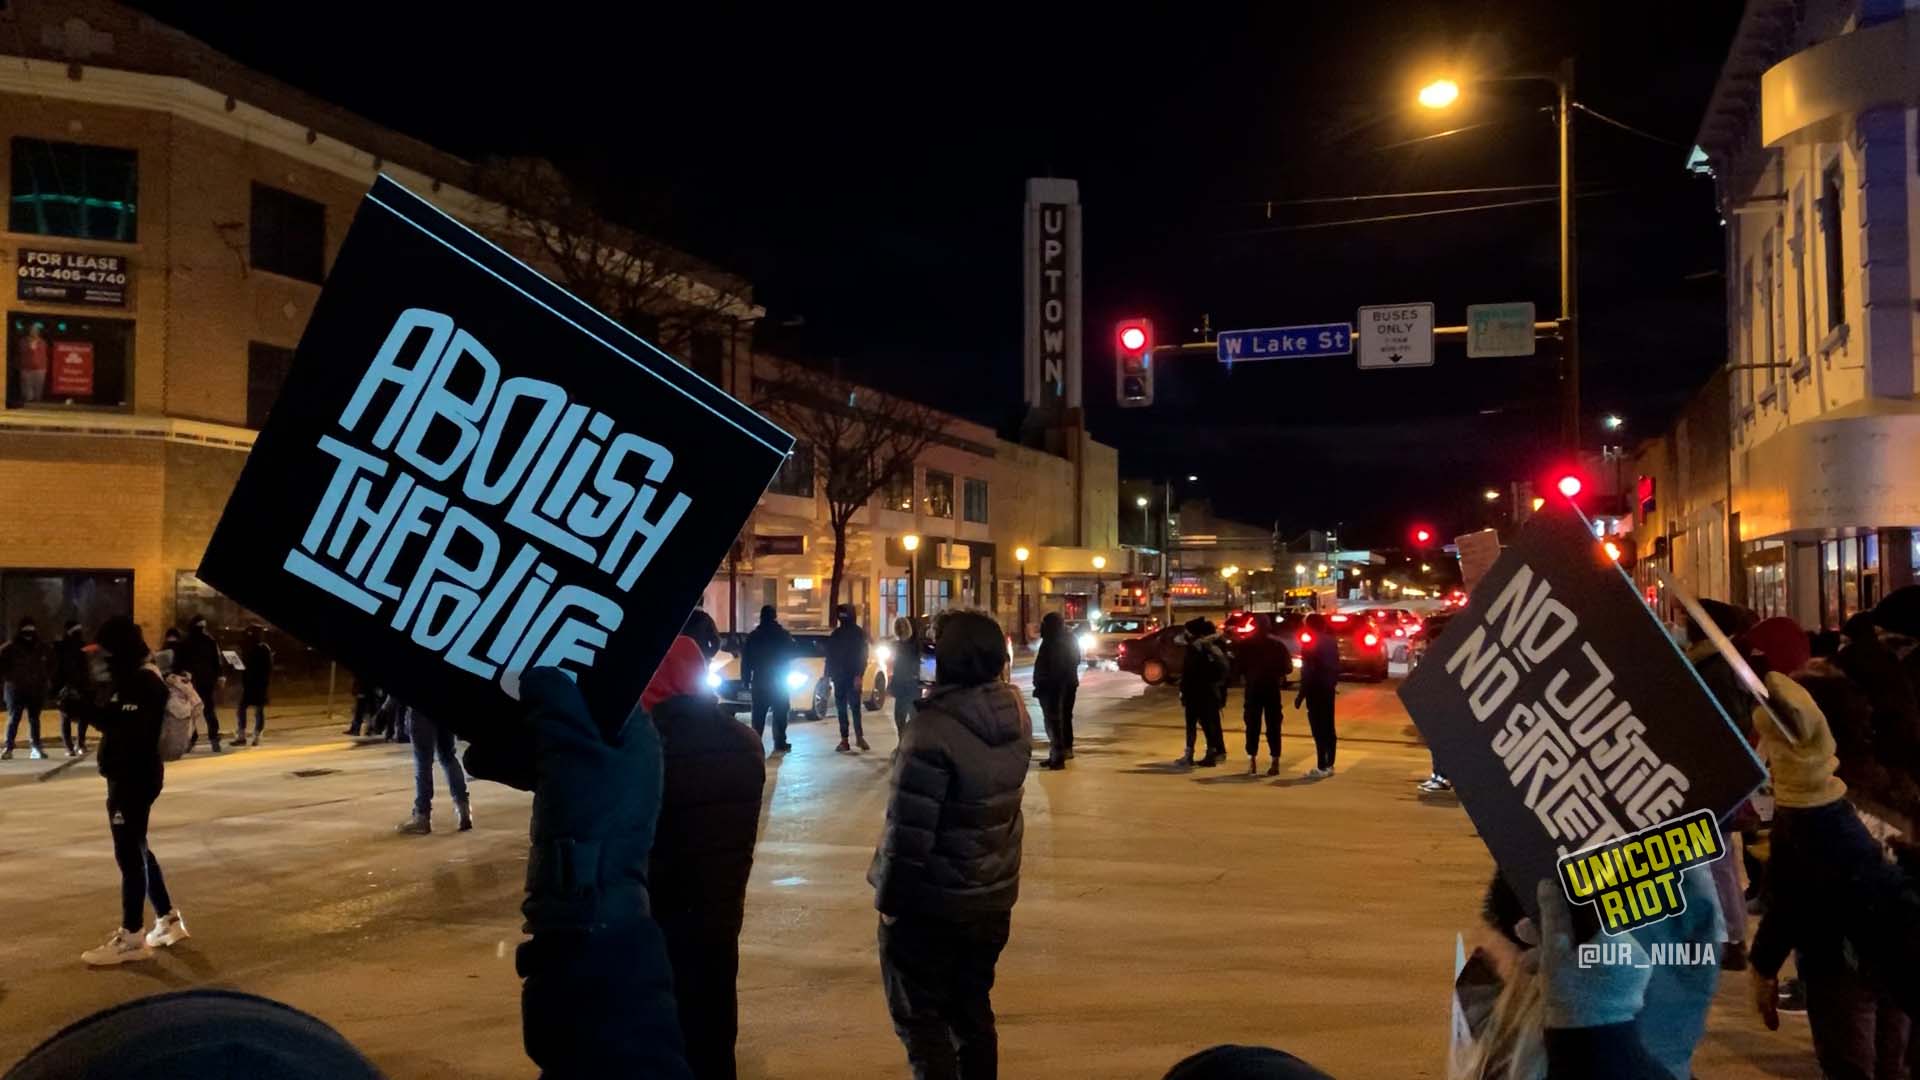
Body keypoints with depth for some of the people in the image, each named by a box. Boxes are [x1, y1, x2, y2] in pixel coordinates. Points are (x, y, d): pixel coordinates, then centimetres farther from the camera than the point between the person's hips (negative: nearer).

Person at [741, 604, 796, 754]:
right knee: (779, 715, 5)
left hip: (759, 682, 1)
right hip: (779, 682, -1)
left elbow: (745, 660, 2)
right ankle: (780, 744, 1)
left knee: (758, 716, 5)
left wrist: (746, 680, 6)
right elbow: (791, 654, 1)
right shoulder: (783, 635, -4)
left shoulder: (753, 636, 2)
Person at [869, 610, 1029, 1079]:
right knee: (972, 1010, 20)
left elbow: (909, 827, -24)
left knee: (920, 1020, 8)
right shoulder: (1016, 716, -3)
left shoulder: (934, 727, -25)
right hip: (993, 898, 7)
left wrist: (889, 899, -10)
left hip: (932, 902, -7)